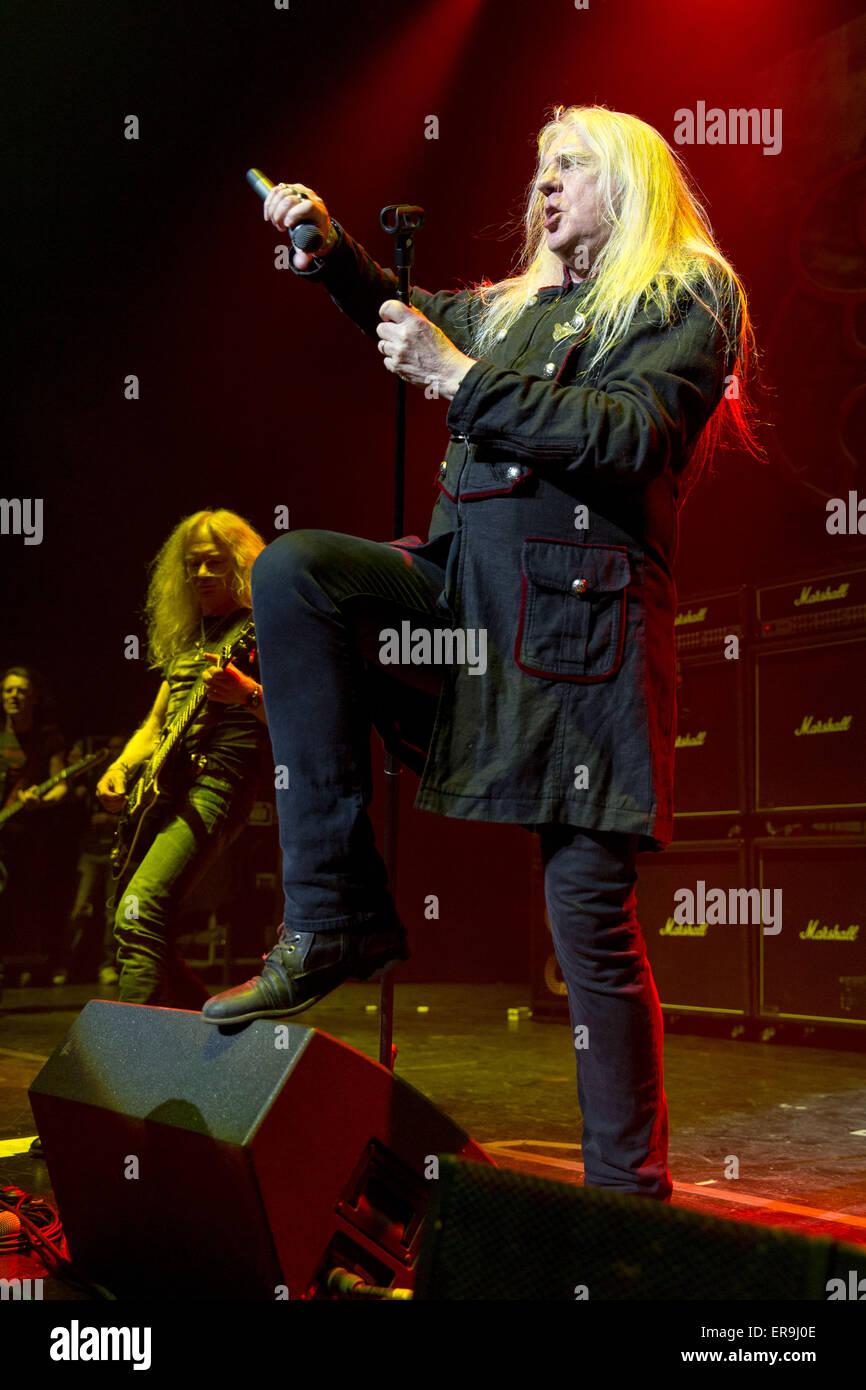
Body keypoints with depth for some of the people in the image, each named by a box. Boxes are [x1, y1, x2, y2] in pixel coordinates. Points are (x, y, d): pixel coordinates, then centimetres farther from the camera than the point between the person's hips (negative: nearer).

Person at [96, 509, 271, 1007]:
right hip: (164, 793, 8)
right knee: (147, 944, 7)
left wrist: (248, 694, -29)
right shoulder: (187, 638, 23)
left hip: (216, 785, -8)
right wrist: (120, 768, 9)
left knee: (138, 915, -24)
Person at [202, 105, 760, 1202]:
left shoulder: (688, 299, 6)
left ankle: (627, 1189, 8)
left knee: (590, 915, -7)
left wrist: (460, 378, -10)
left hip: (584, 617, -5)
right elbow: (407, 320, 38)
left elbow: (632, 433, -11)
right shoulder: (513, 305, 24)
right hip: (463, 590, 6)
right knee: (292, 569, -20)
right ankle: (333, 913, -18)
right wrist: (330, 251, 19)